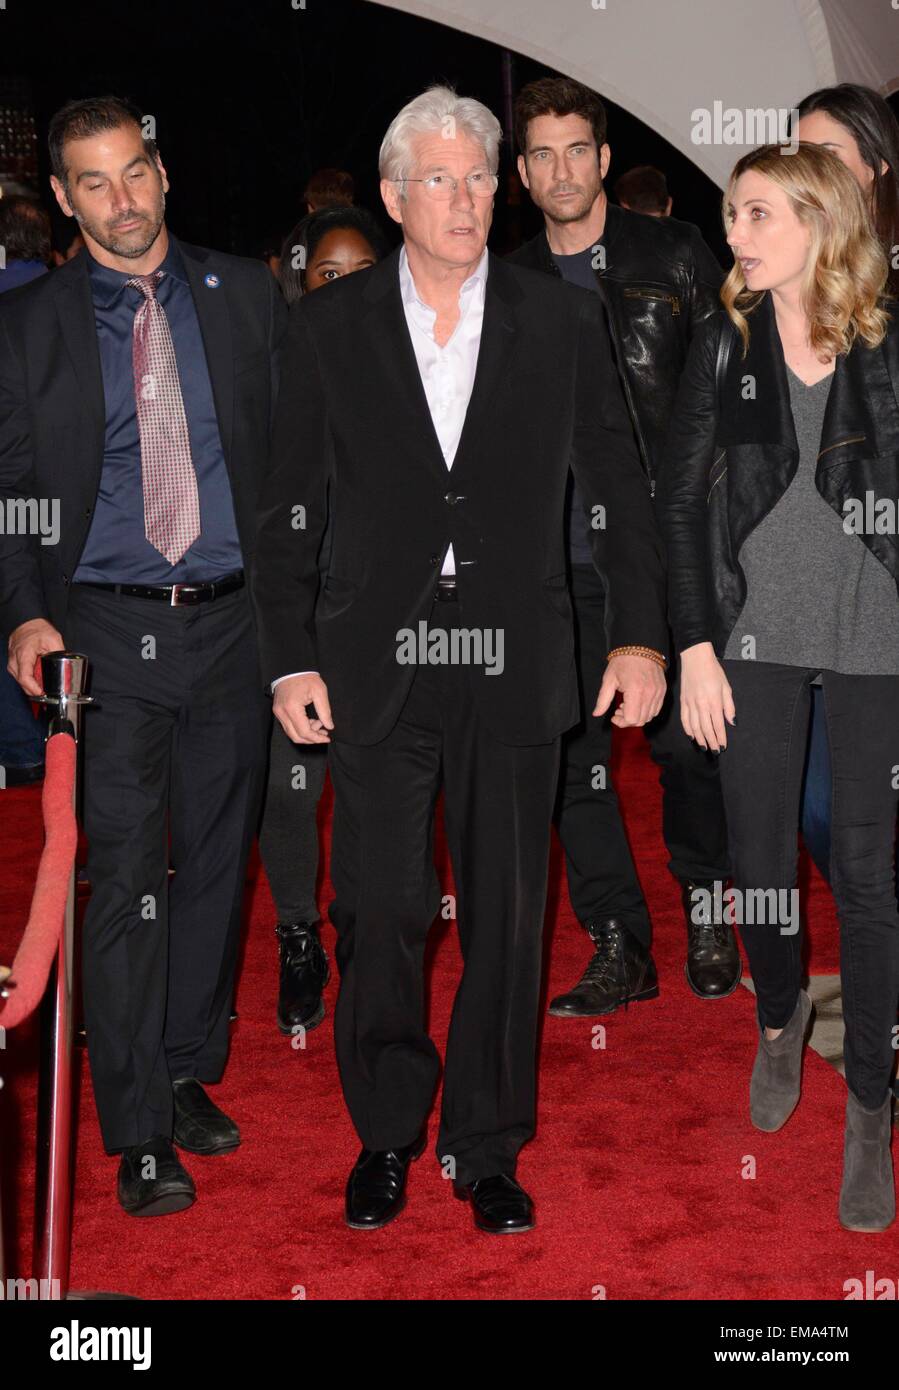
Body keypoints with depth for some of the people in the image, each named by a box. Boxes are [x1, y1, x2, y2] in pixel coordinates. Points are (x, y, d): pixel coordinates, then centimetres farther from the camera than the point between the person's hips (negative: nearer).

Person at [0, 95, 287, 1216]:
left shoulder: (245, 296, 5)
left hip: (234, 620, 2)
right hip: (108, 629, -2)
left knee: (216, 861, 11)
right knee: (127, 876, -4)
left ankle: (188, 1075, 28)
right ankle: (139, 1133, 5)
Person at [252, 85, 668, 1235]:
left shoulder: (561, 323, 5)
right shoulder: (327, 328, 4)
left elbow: (617, 487, 8)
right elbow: (289, 509, 6)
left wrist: (641, 634, 0)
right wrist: (290, 660, 0)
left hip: (513, 673, 0)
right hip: (376, 673, 0)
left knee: (506, 919, 6)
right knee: (378, 915, 4)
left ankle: (487, 1149, 21)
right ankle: (386, 1138, 23)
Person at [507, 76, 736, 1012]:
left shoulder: (675, 256, 4)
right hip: (557, 559, 2)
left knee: (687, 742, 0)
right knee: (572, 760, 2)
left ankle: (706, 911, 24)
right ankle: (620, 951, 12)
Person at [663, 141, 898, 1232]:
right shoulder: (726, 342, 1)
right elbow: (683, 501, 3)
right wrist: (695, 645, -3)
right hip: (754, 630, 2)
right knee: (757, 859, 8)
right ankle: (779, 1017, 38)